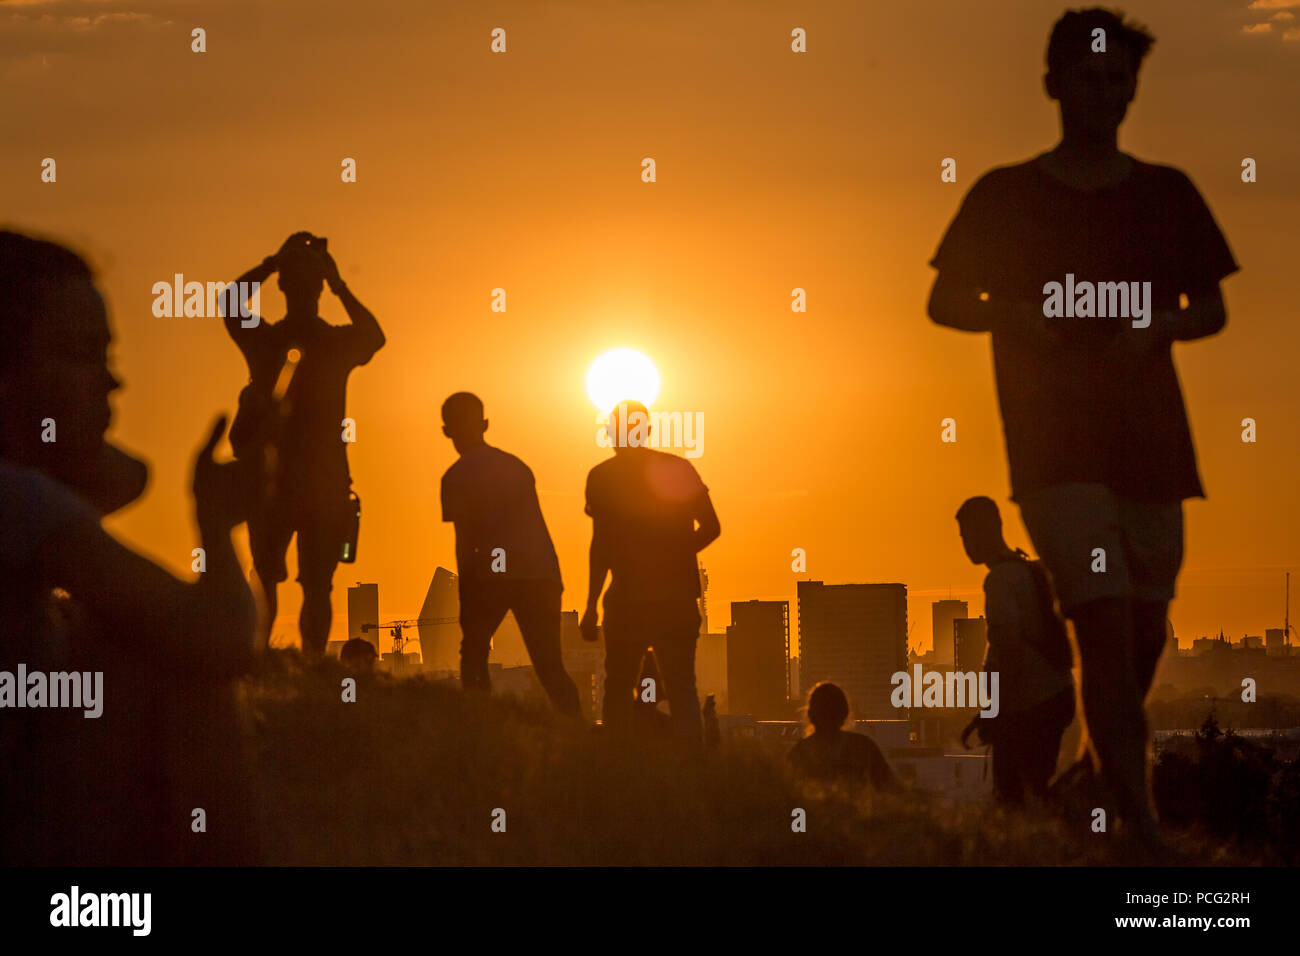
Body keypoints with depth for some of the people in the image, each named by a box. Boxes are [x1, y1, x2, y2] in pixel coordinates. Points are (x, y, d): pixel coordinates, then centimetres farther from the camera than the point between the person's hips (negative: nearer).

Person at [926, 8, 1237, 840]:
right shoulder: (1006, 197, 8)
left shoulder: (1166, 194, 13)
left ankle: (1112, 772, 23)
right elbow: (945, 302, 10)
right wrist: (1019, 315, -9)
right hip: (1056, 446, -3)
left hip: (1153, 440, 4)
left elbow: (1212, 309, 16)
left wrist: (1158, 325, -6)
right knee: (1107, 623, -15)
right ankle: (1140, 819, -19)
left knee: (1146, 632, 3)